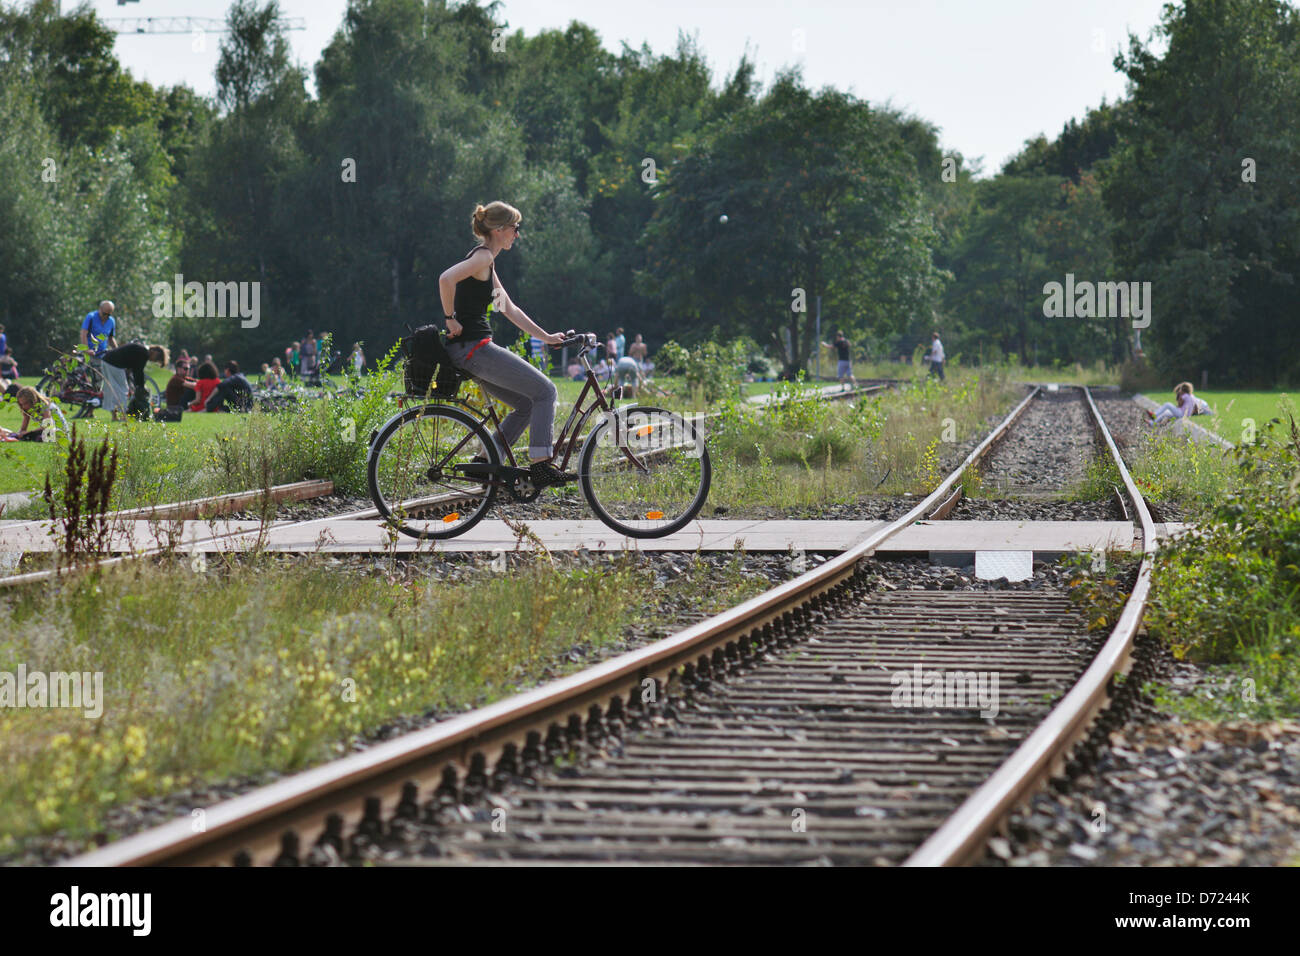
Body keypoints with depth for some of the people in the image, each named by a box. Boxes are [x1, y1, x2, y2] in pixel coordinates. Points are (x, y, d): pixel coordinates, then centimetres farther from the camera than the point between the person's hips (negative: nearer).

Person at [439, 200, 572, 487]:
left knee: (527, 404, 15)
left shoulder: (487, 261, 20)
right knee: (545, 392, -7)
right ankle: (539, 464, -9)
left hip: (471, 351, 10)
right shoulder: (483, 256, -12)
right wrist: (451, 319, -19)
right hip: (474, 348, -10)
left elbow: (509, 309, 24)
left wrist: (546, 336, 22)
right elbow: (446, 279, -29)